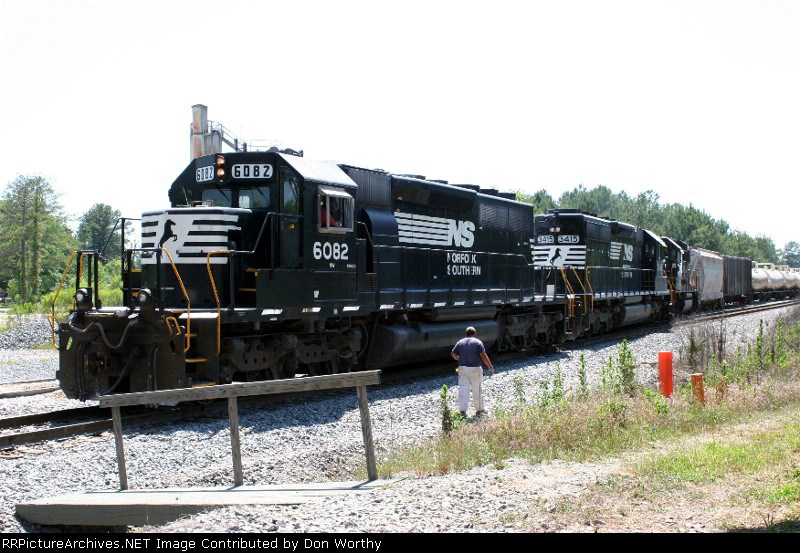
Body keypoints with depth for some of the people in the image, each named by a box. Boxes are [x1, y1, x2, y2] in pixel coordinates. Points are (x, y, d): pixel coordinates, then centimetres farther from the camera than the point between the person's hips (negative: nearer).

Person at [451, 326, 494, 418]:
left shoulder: (460, 342, 7)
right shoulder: (477, 342, -3)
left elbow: (453, 353, 5)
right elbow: (483, 355, -12)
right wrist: (490, 366, -5)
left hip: (462, 368, 2)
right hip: (475, 369, -2)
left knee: (463, 389, 1)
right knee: (477, 390, 8)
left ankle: (462, 410, -9)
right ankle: (479, 411, 16)